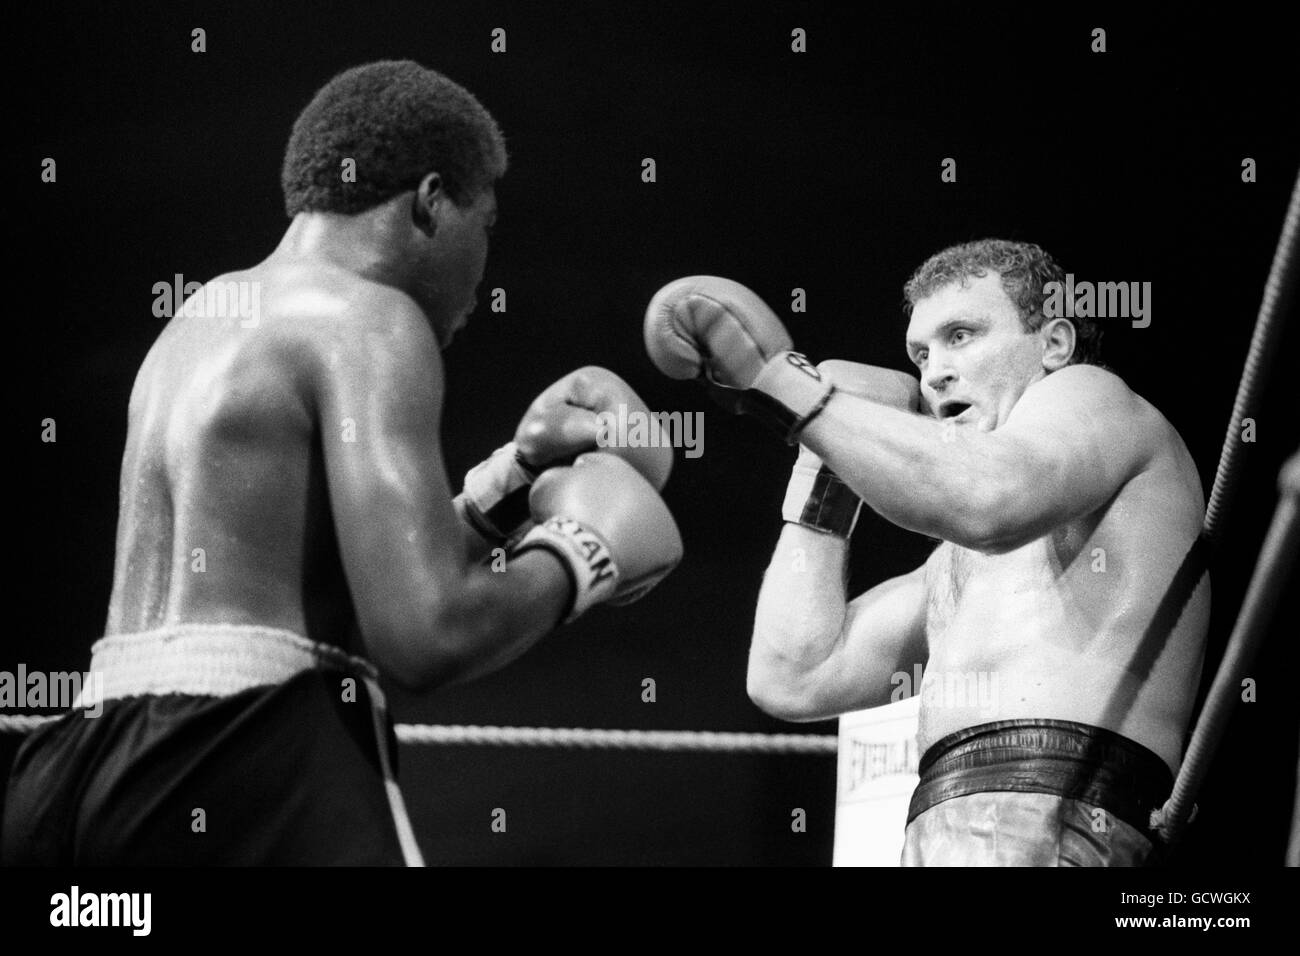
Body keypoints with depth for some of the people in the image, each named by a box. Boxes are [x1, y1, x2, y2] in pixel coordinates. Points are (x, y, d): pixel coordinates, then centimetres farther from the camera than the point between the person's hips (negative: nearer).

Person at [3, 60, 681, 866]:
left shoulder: (206, 314, 21)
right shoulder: (367, 321, -6)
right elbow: (428, 636, -17)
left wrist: (518, 471, 26)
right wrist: (578, 555, 1)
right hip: (253, 765, -9)